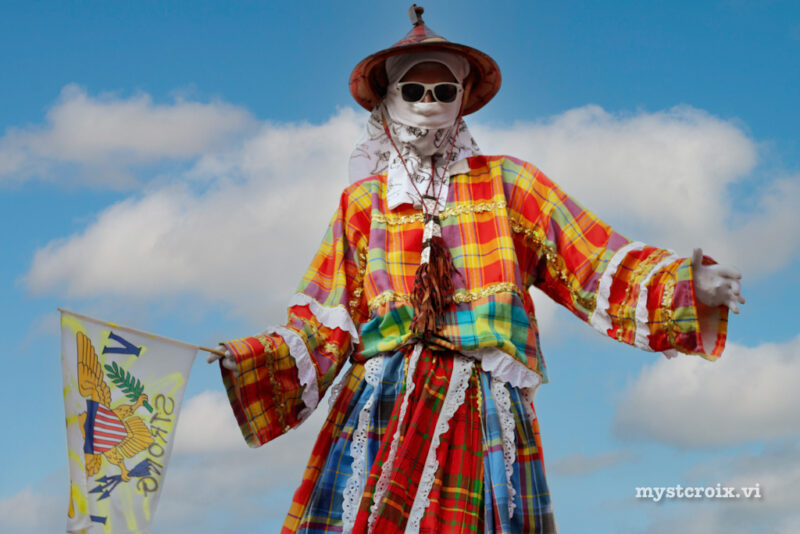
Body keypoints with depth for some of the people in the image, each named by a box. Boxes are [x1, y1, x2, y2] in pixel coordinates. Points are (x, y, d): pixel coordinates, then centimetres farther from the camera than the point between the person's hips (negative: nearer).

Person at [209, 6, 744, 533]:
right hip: (380, 407, 1)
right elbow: (322, 327, 13)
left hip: (485, 410, 0)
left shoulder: (504, 182, 15)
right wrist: (239, 361, -2)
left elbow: (599, 266, 9)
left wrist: (689, 285, -5)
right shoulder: (362, 202, 17)